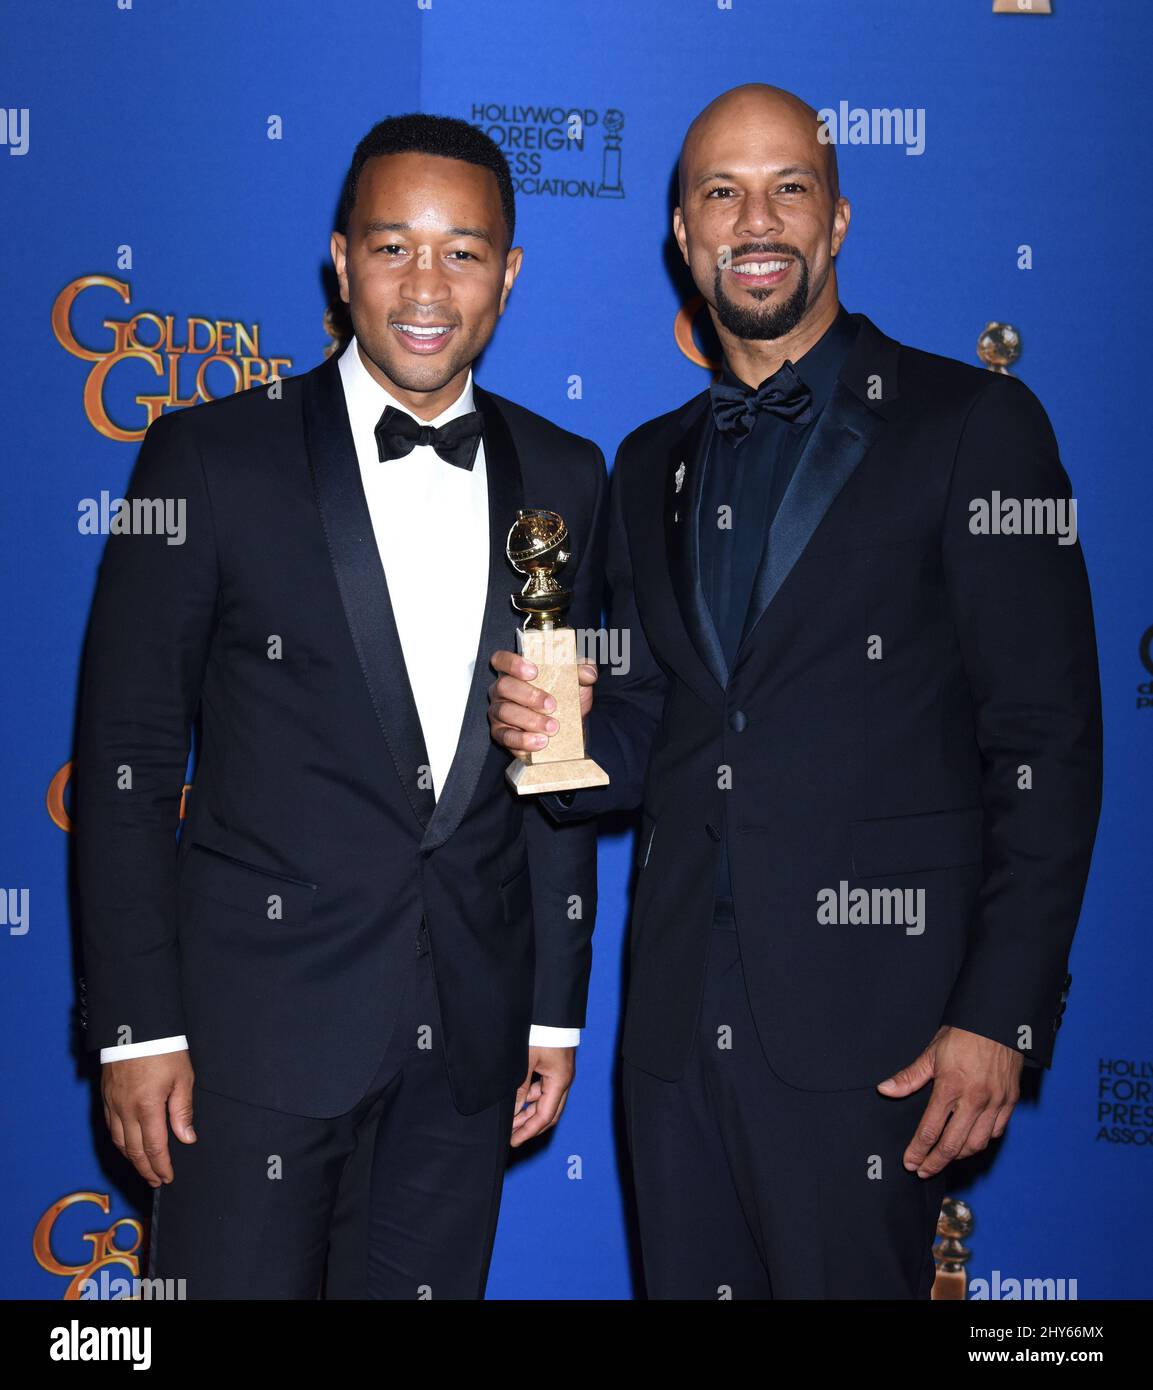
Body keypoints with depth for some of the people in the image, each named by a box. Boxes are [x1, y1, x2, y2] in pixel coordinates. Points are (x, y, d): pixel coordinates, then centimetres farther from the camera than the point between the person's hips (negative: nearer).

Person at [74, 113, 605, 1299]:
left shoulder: (564, 481, 6)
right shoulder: (211, 459, -5)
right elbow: (125, 757, -4)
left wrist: (556, 1010, 9)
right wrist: (135, 1026, -8)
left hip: (468, 1034, 3)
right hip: (258, 1018, -3)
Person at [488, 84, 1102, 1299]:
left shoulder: (972, 424, -3)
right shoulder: (651, 465, 15)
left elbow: (1047, 746, -7)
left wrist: (1002, 1016, -13)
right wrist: (560, 736, -4)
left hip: (870, 1017, -5)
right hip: (679, 1010, 5)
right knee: (688, 1281, 13)